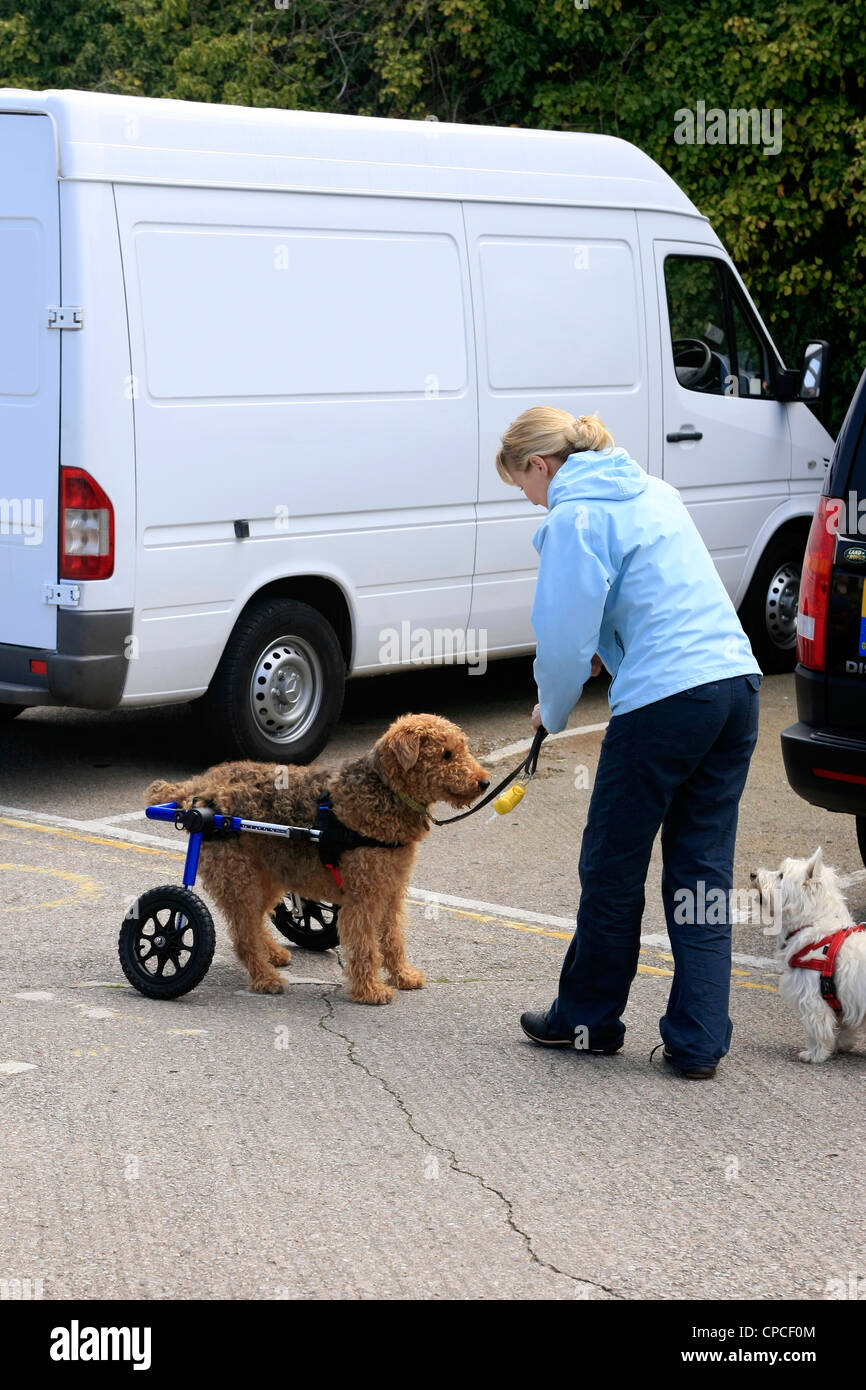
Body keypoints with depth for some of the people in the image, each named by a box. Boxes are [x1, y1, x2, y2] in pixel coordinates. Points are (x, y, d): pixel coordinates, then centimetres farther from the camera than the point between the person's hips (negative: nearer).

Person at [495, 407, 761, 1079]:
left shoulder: (575, 517, -7)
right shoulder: (654, 491, 18)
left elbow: (565, 638, -8)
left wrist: (552, 712, 10)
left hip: (662, 703, -8)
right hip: (737, 681, 8)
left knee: (612, 870, 10)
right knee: (703, 869, 11)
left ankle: (589, 1018, 25)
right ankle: (699, 1041, 11)